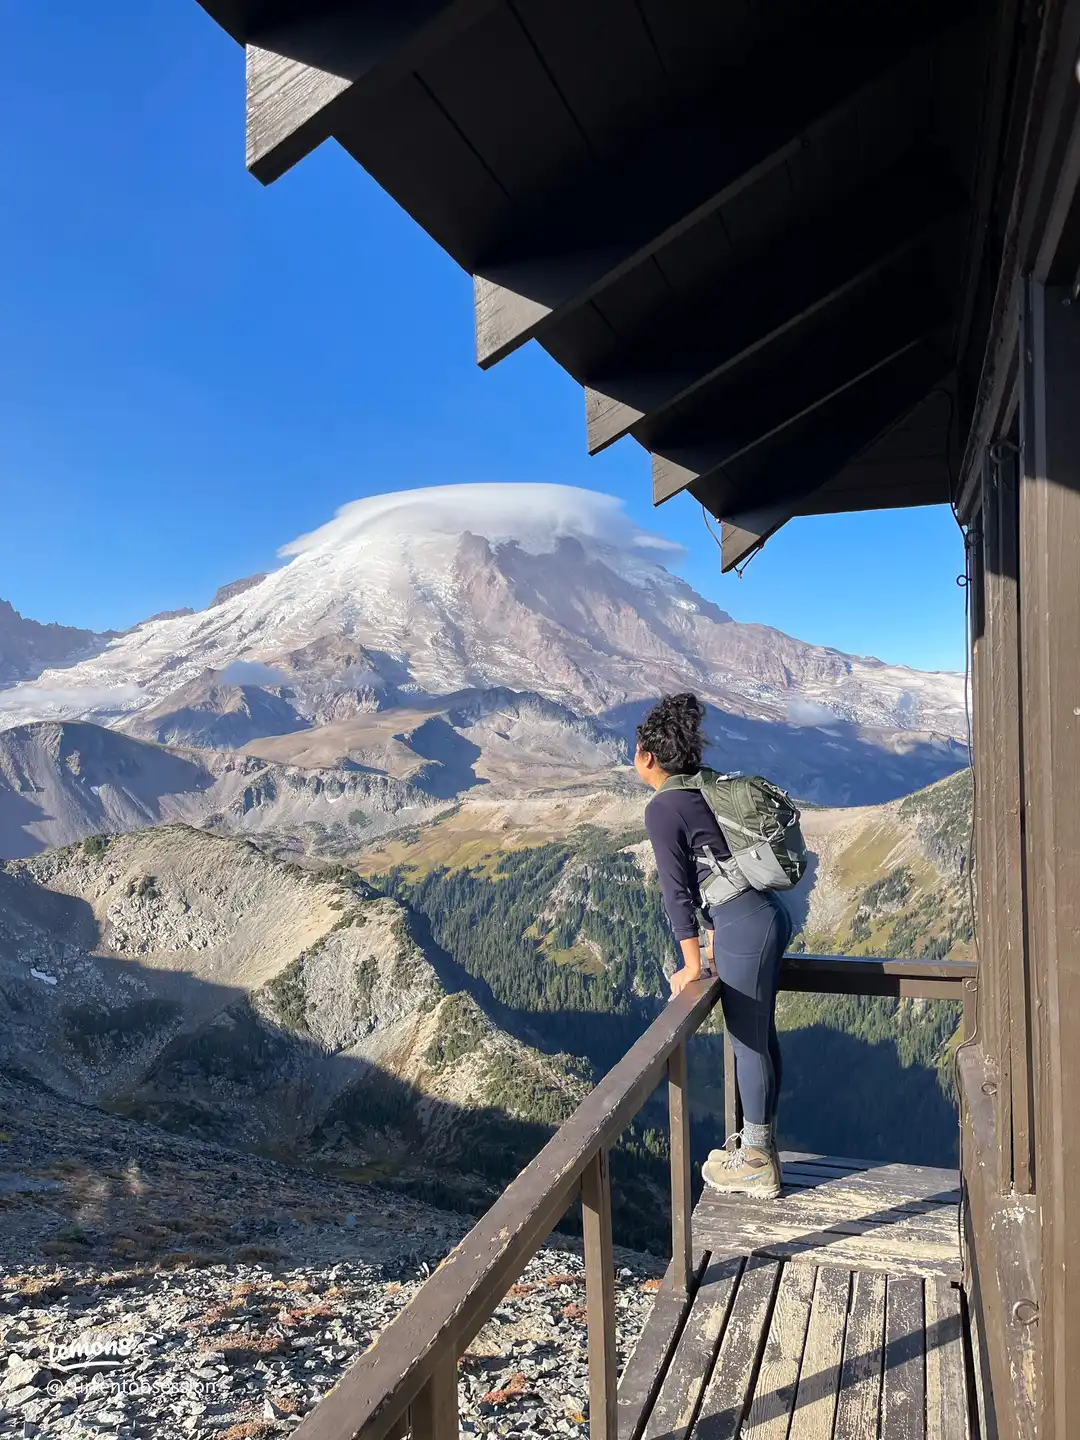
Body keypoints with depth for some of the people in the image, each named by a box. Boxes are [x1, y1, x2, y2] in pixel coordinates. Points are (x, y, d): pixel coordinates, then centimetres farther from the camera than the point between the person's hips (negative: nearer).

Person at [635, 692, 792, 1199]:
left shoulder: (661, 809, -11)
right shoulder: (701, 792, 15)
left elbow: (676, 888, -10)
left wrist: (692, 964, -5)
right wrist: (716, 935, 23)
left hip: (745, 927, -9)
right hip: (768, 914, 9)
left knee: (747, 1042, 4)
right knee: (760, 1035, 19)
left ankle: (756, 1165, 19)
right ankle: (760, 1141, 34)